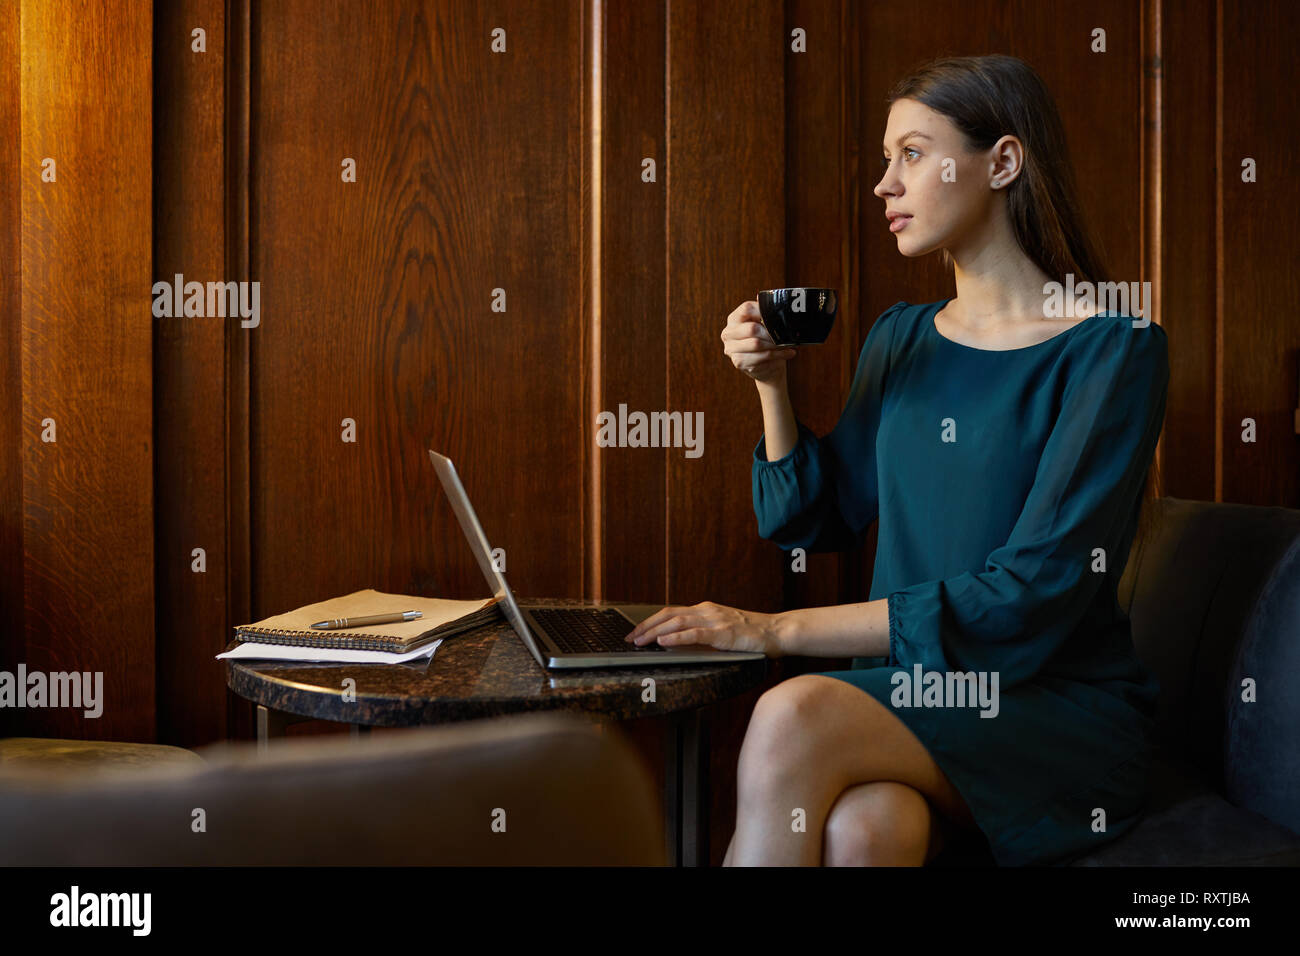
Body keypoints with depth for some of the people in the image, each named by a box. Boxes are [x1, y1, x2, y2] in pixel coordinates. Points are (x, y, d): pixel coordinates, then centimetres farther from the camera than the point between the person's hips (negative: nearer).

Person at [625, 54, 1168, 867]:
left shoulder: (1113, 346, -7)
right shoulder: (900, 338, 12)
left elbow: (1038, 591, -17)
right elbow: (814, 522, 18)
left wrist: (780, 630, -19)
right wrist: (773, 383, 2)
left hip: (1063, 709, -3)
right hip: (907, 693, 4)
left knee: (795, 716, -31)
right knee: (858, 829, -33)